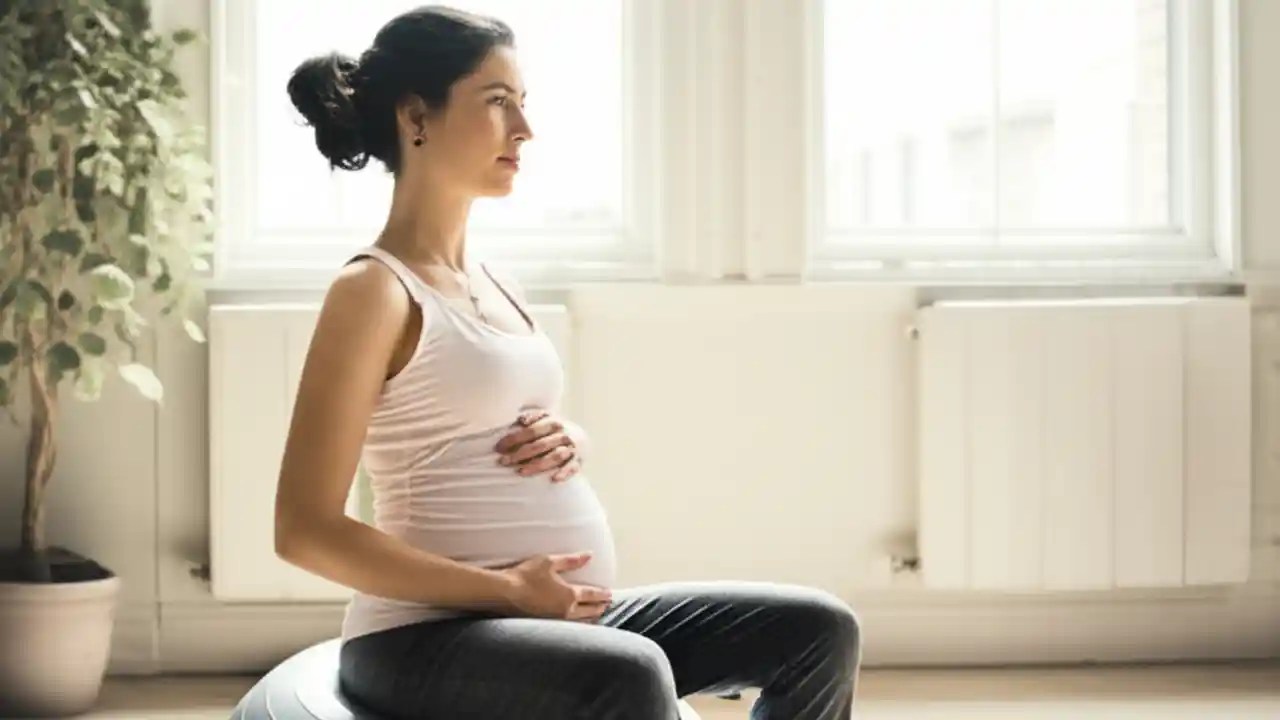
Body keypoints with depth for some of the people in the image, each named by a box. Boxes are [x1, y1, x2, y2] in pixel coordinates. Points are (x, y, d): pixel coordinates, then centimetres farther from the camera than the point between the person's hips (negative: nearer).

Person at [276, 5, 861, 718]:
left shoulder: (495, 282, 14)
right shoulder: (375, 289, -10)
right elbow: (306, 531, -16)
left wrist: (571, 441, 3)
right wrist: (505, 589, -18)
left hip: (559, 620, 9)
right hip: (429, 636, -9)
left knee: (818, 631, -1)